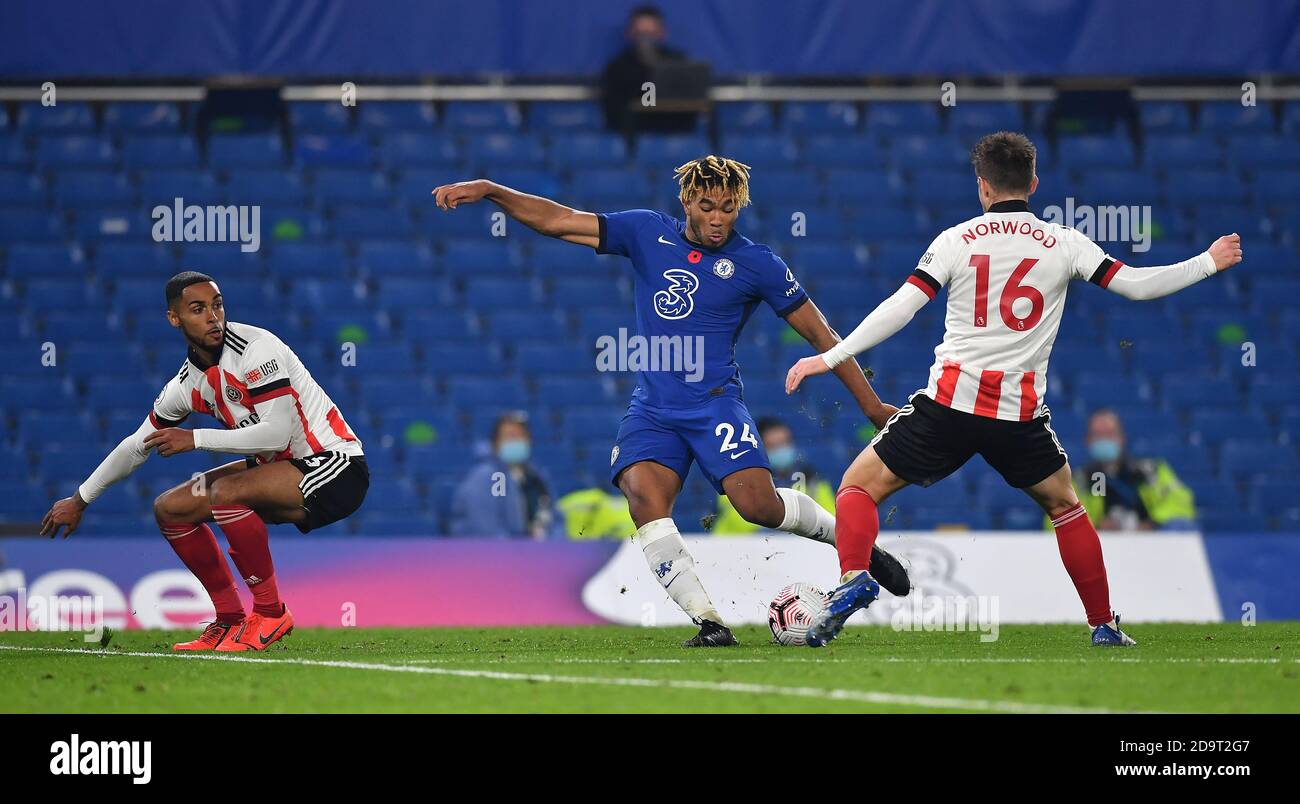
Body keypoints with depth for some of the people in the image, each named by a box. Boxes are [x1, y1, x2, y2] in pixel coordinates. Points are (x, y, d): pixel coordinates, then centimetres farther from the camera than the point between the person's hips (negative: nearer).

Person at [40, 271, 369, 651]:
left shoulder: (255, 349, -20)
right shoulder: (188, 383, 3)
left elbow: (278, 433, -27)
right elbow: (138, 445, 17)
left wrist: (195, 439, -20)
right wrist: (79, 501, 23)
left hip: (334, 464, -8)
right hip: (282, 469, 9)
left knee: (226, 492, -31)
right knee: (170, 508, 5)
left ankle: (270, 613, -15)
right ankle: (231, 620, 9)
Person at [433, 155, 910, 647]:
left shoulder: (755, 263, 1)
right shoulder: (647, 234, 7)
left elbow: (820, 335, 7)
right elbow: (557, 221, 4)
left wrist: (872, 405, 7)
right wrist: (490, 191, -9)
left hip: (715, 403, -3)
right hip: (652, 409, 3)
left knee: (758, 503, -23)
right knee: (644, 497, -25)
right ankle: (709, 622, -24)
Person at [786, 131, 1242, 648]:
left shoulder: (955, 241, 3)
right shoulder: (1063, 244, 5)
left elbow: (901, 308, -4)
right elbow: (1136, 285, 4)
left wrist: (830, 358, -2)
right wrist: (1209, 263, 19)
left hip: (950, 400, -2)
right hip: (1021, 412, 2)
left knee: (859, 486, 8)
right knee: (1064, 506, 25)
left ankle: (853, 578, -19)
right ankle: (1104, 625, 22)